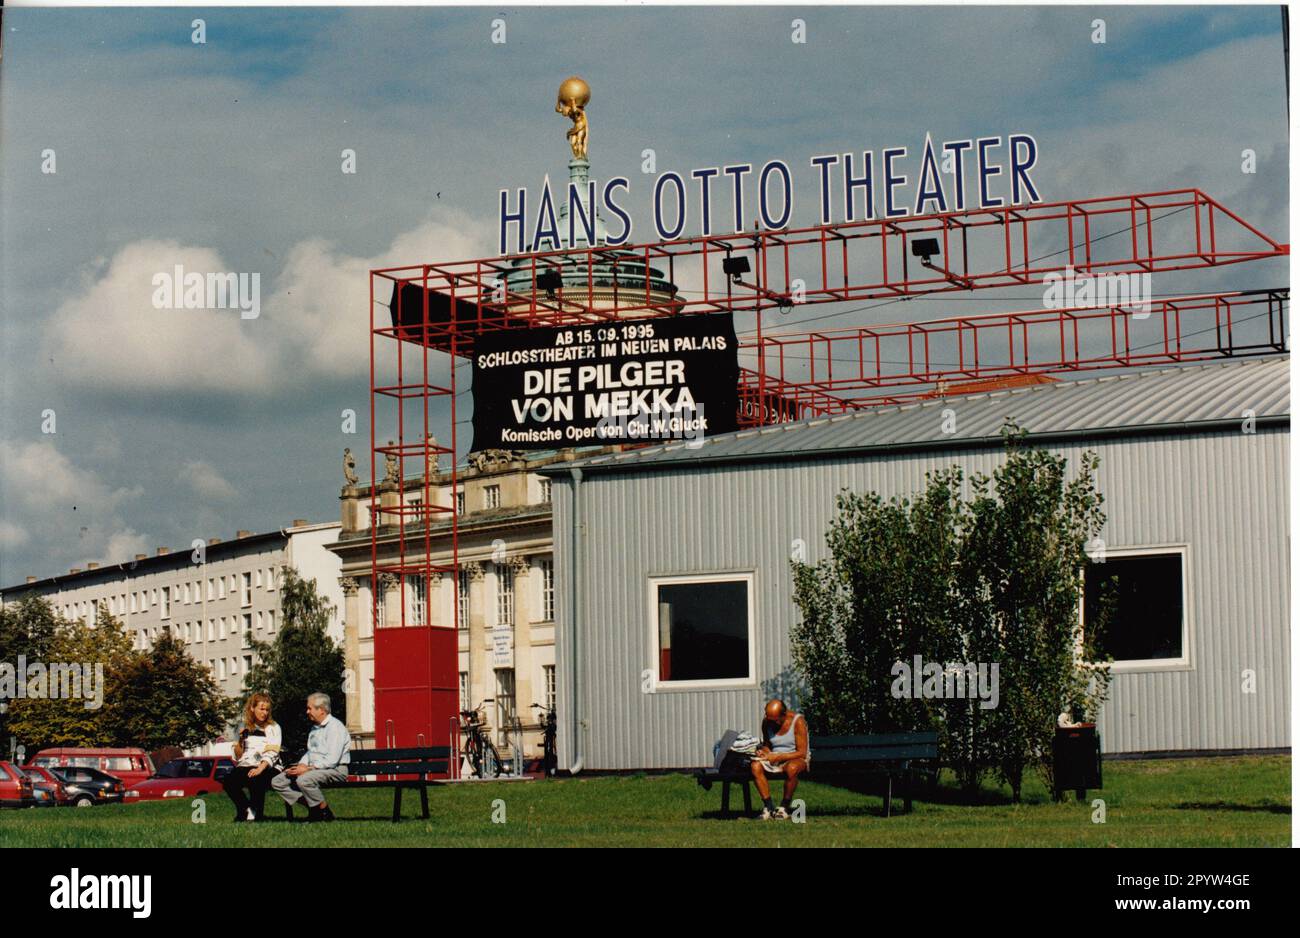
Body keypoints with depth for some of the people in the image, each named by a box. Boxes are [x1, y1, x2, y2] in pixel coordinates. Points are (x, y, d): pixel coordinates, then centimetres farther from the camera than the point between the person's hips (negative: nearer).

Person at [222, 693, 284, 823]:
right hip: (247, 766, 4)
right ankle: (244, 809, -3)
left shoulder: (273, 728, 4)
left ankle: (257, 815, -15)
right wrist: (240, 740, -3)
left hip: (268, 768, -3)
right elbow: (238, 756, 15)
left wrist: (260, 769, -25)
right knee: (228, 781, -26)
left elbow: (272, 753, -10)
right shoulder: (246, 729, 15)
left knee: (255, 780, -37)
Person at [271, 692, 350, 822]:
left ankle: (326, 814, -18)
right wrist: (300, 765, 3)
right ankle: (312, 809, -8)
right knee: (277, 782, -2)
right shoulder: (315, 728, 19)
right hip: (313, 768, 10)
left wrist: (308, 768, -19)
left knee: (304, 780, -37)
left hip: (336, 770, -10)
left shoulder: (335, 727, -12)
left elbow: (332, 760, -20)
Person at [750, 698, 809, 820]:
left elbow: (802, 753, -16)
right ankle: (768, 808, -26)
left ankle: (784, 808, -23)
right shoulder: (767, 722, 2)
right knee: (755, 766, -27)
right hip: (775, 760, 5)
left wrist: (778, 757, -23)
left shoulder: (798, 721, -14)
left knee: (792, 768, -42)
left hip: (795, 759, -5)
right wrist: (764, 751, -8)